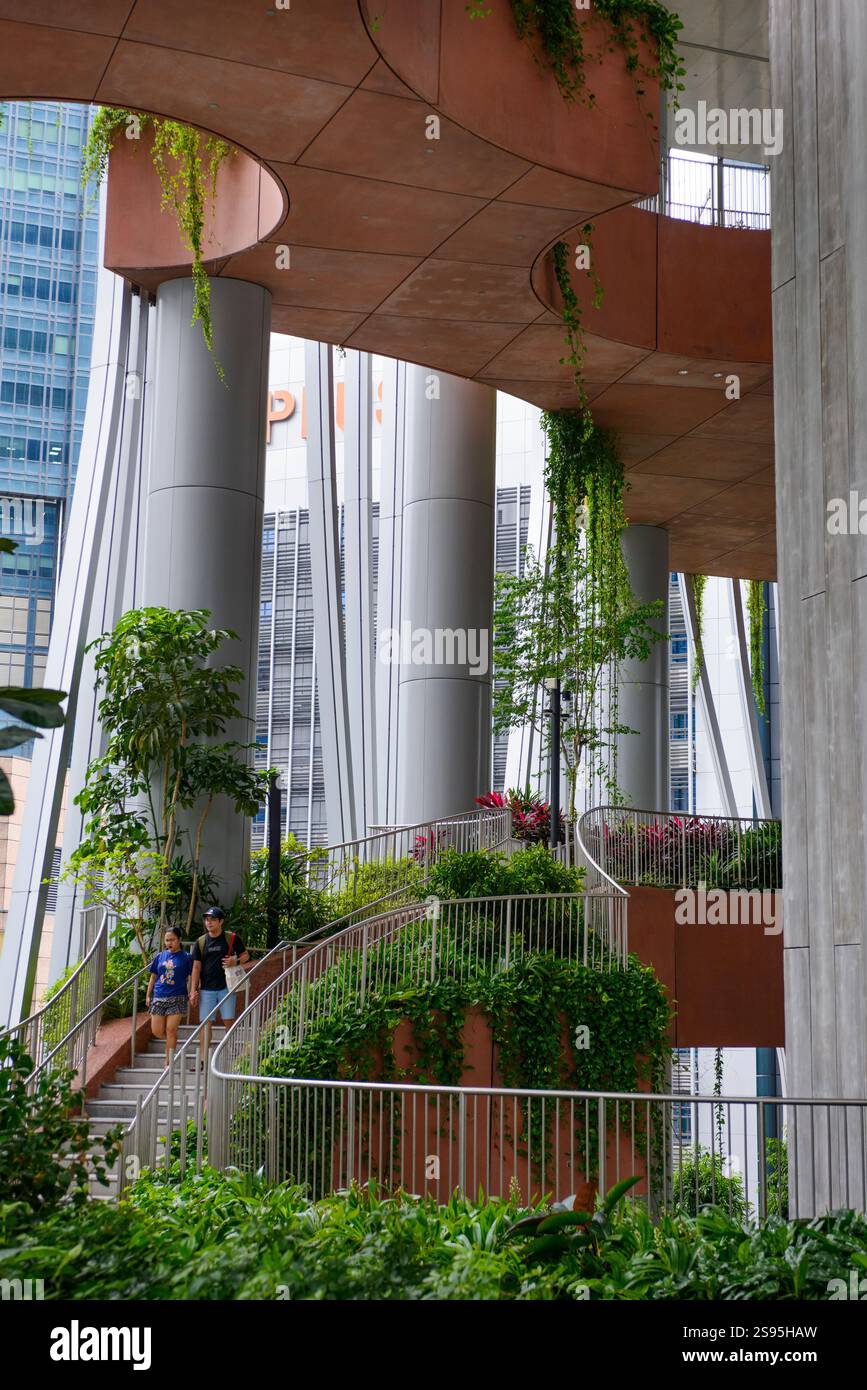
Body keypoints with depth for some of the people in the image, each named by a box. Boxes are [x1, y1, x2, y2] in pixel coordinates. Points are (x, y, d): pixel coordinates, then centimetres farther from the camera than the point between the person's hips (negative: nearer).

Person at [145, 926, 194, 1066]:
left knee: (171, 1030, -5)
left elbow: (191, 977, 2)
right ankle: (171, 1042, 33)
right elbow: (153, 976, 16)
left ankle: (168, 1062, 3)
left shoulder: (186, 957, 0)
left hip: (177, 998, -4)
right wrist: (148, 995, 14)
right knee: (157, 1031, 2)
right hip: (159, 997, 4)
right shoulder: (160, 957, 10)